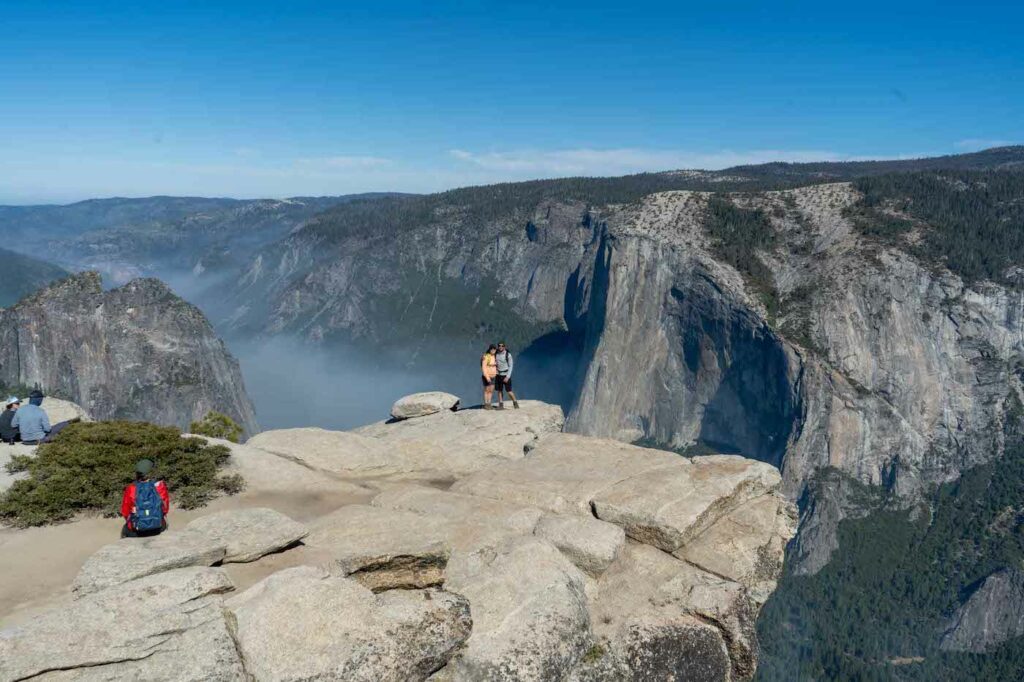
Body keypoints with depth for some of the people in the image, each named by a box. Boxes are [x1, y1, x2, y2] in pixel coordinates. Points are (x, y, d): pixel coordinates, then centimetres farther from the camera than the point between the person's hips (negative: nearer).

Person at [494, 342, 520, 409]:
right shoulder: (496, 354, 0)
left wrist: (507, 377, -17)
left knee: (509, 391, -4)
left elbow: (510, 366, -10)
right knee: (499, 391, 4)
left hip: (506, 375, -4)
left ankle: (515, 403, 13)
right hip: (498, 375, 4)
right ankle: (501, 405, 9)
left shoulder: (508, 355, -12)